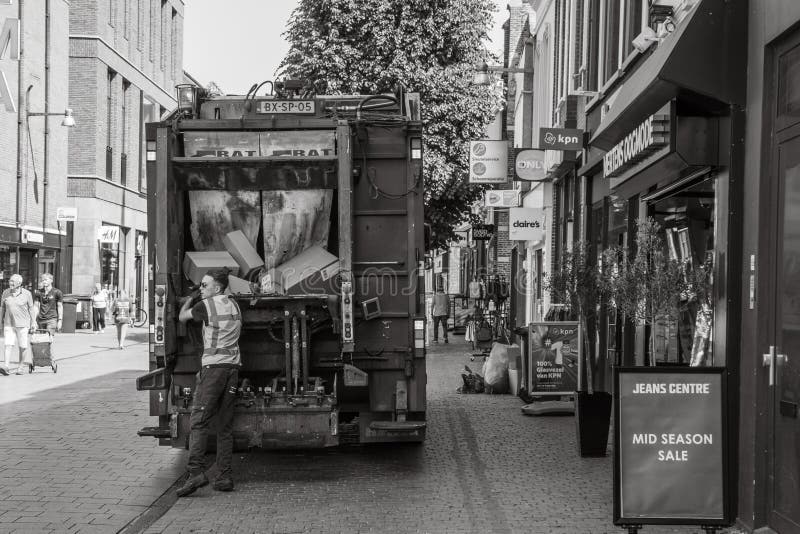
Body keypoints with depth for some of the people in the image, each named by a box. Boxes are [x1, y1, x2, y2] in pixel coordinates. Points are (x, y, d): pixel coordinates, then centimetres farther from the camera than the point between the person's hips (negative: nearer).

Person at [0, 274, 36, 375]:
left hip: (22, 324, -2)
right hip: (9, 324, 2)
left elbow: (31, 308, 2)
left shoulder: (26, 294, -4)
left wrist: (33, 322, 1)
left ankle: (21, 366, 18)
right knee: (8, 345, -9)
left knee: (22, 346, 3)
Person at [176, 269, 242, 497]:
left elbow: (182, 317, 10)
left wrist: (189, 299, 31)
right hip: (233, 365, 6)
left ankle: (196, 471, -18)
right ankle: (224, 477, 5)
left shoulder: (205, 305, -6)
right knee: (225, 425, 7)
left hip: (213, 365, -6)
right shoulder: (234, 305, 14)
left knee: (198, 421, -7)